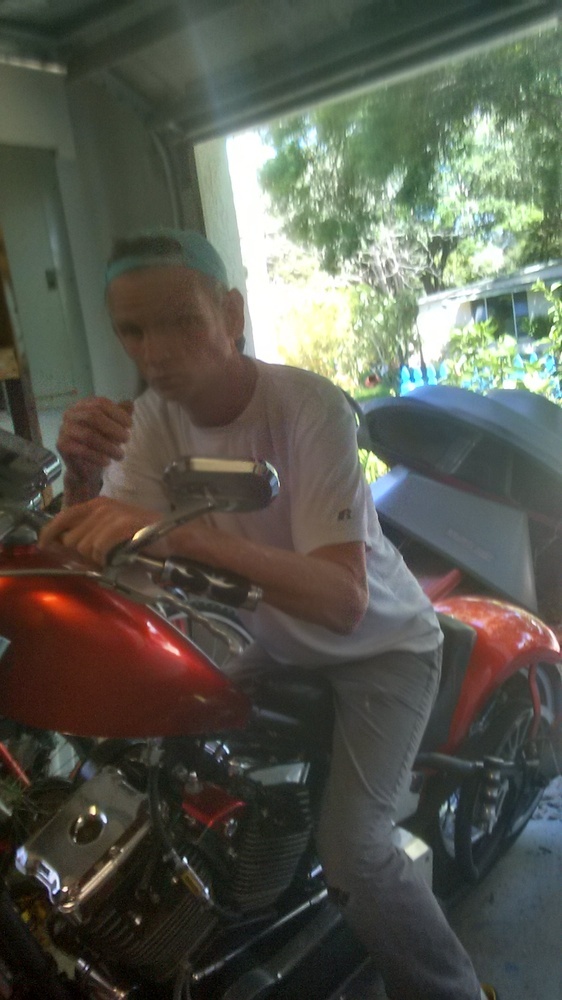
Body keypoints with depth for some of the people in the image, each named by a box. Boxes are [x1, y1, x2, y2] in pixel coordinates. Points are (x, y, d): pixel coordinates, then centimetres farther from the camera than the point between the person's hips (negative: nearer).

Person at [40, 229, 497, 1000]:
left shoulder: (310, 408, -26)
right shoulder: (153, 418, -9)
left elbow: (343, 599, -36)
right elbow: (99, 569, -14)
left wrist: (186, 535, -48)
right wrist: (82, 479, -33)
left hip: (377, 646, -5)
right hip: (271, 647, 6)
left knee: (350, 851, -17)